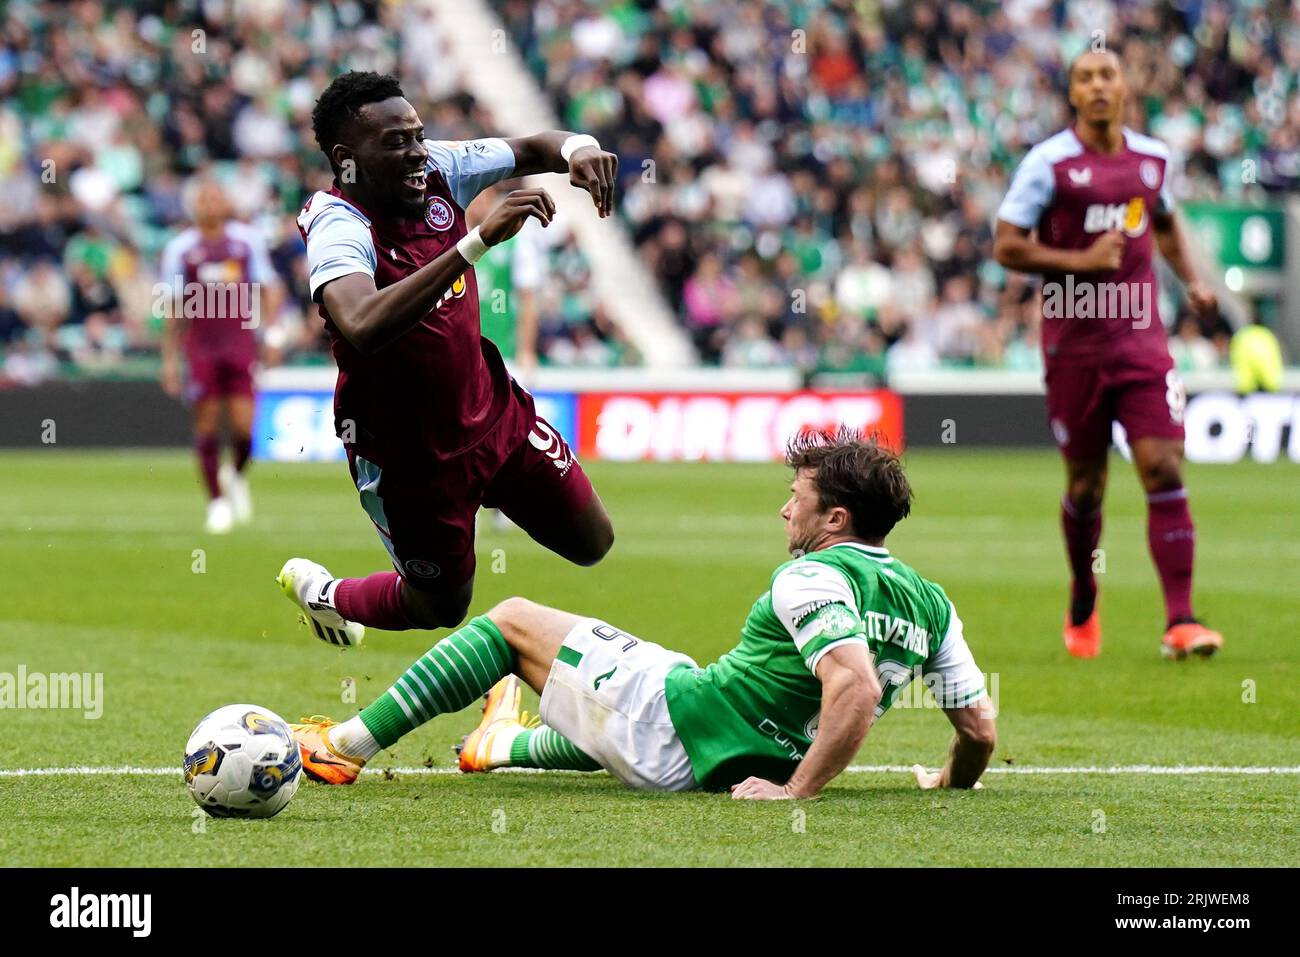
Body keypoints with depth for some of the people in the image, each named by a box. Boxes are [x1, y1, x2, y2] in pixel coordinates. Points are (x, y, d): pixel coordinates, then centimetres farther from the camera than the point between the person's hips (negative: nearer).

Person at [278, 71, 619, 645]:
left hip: (490, 409, 6)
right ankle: (318, 591, 38)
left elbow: (535, 149, 4)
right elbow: (363, 328, -50)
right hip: (407, 448, -6)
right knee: (441, 608, 11)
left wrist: (578, 149, -22)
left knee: (592, 543, 12)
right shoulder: (337, 228, -30)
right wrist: (480, 240, -54)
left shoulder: (439, 170, -11)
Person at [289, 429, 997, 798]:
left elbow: (855, 688, -37)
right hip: (719, 770, 7)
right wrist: (951, 783, 18)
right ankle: (510, 746, 70)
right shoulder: (932, 604, 0)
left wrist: (795, 792, -32)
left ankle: (348, 746, 15)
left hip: (670, 713, -7)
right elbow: (981, 730, -1)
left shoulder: (813, 578, -21)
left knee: (513, 620, 10)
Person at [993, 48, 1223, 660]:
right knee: (1085, 484, 6)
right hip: (1073, 341, -3)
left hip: (1141, 336, 3)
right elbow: (1006, 247, -7)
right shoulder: (1049, 163, -5)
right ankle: (1082, 609, 31)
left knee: (1164, 469, -12)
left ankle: (1180, 621, -14)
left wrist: (1191, 282, 14)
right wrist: (1082, 261, -17)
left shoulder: (1152, 158, 9)